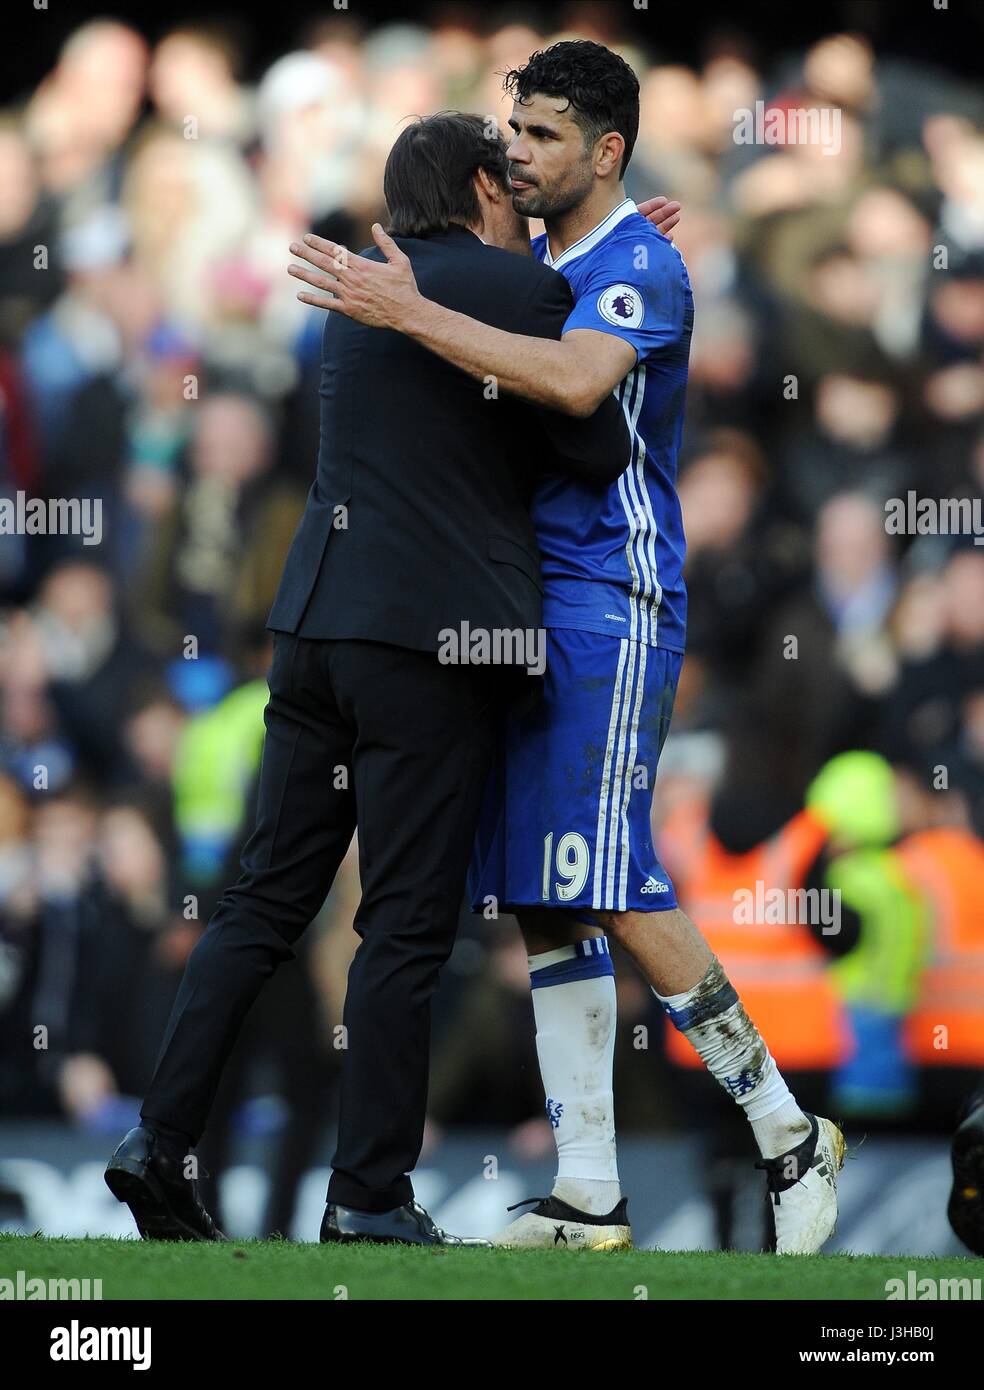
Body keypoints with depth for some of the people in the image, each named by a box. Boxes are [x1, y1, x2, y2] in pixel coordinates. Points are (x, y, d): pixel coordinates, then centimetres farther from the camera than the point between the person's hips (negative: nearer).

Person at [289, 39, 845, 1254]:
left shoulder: (640, 266, -11)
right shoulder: (537, 258, 17)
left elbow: (576, 381, -30)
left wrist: (409, 314, -29)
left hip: (611, 603, -9)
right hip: (527, 606, 9)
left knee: (609, 889, -16)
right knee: (546, 909, 4)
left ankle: (788, 1132, -5)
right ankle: (587, 1197, 4)